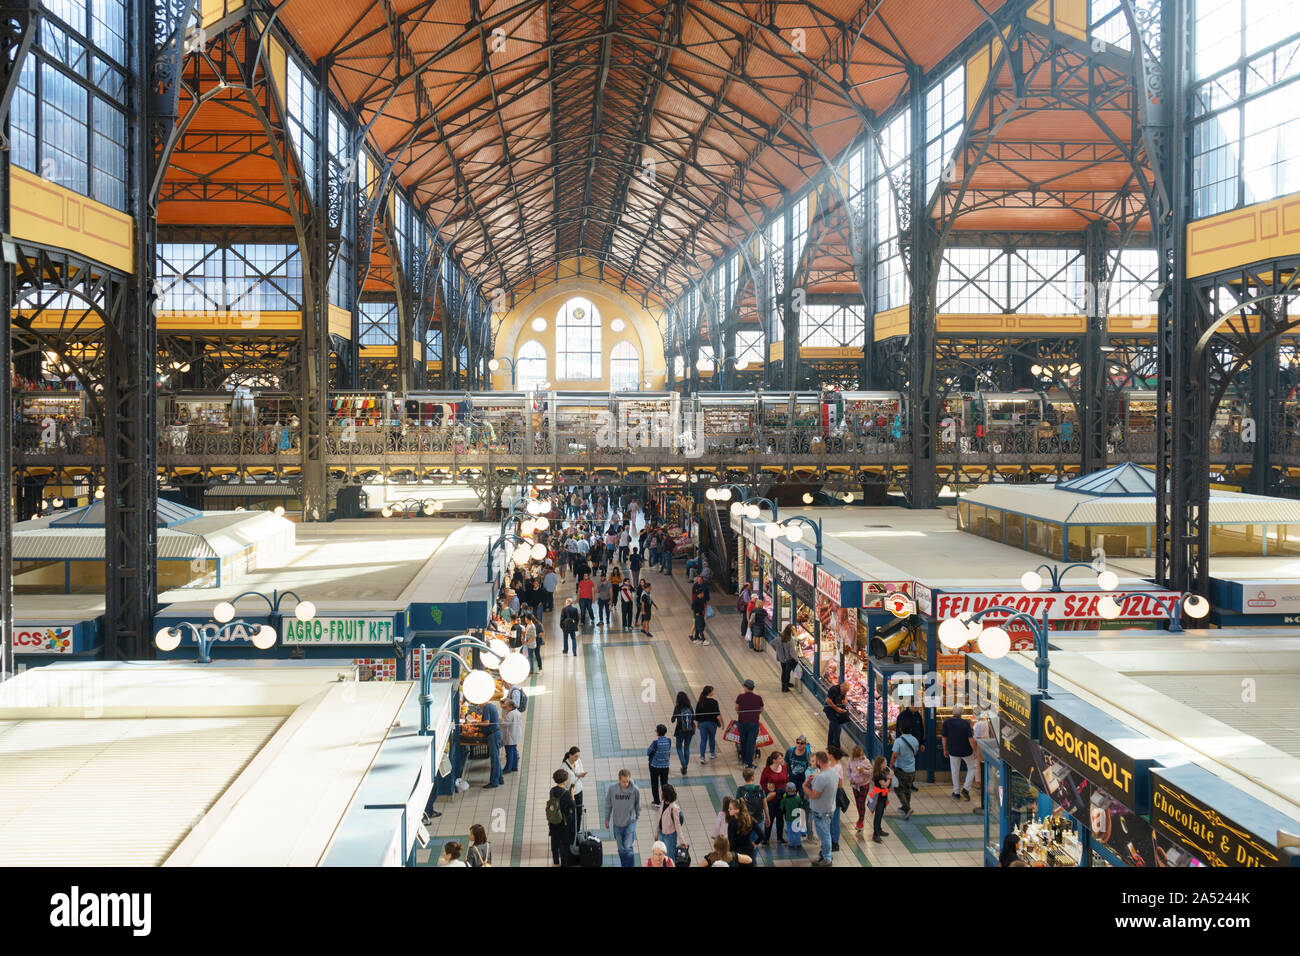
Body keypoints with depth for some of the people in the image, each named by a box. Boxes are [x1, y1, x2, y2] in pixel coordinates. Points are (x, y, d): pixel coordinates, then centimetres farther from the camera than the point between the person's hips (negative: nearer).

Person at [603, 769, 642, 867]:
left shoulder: (635, 790, -16)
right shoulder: (612, 788, -14)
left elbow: (638, 805, 1)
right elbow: (608, 804, 1)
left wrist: (636, 817, 9)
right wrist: (607, 819, 9)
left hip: (630, 823, -2)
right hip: (617, 823, 2)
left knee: (628, 848, -9)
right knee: (621, 849, 14)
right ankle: (624, 865, 30)